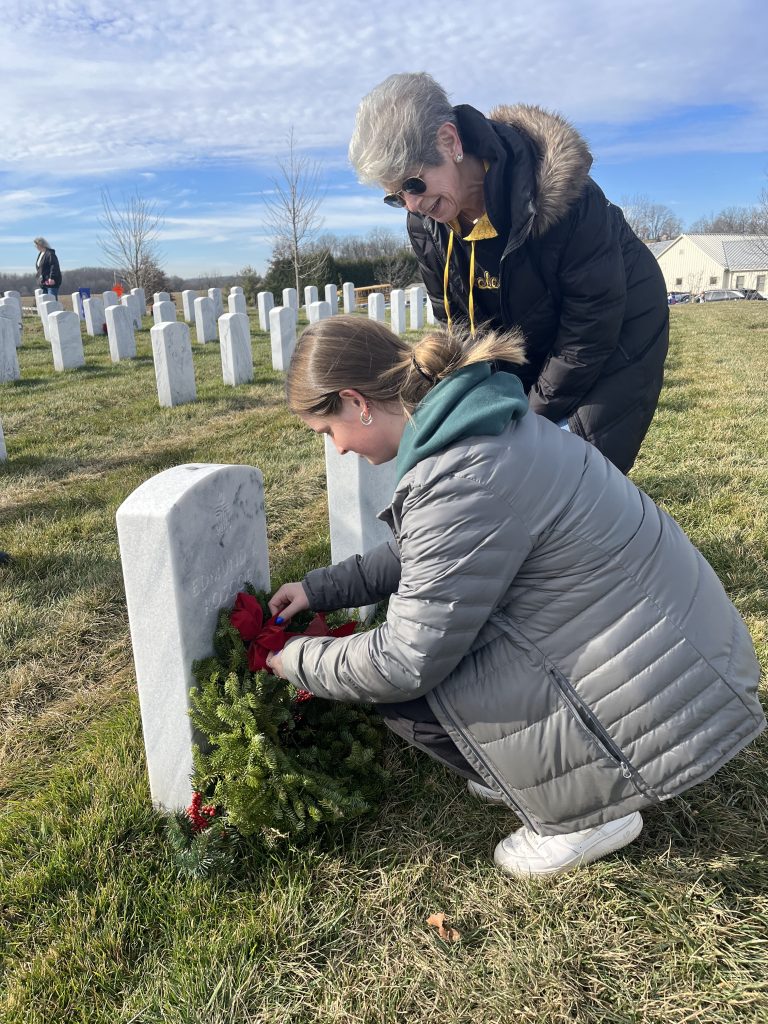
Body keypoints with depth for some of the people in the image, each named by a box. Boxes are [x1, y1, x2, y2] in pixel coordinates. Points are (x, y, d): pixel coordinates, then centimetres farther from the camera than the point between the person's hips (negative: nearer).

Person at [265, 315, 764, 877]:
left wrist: (300, 661, -2)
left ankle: (584, 816, 6)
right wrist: (320, 588, 17)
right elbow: (413, 556, 18)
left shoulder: (462, 480, -28)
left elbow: (405, 663, -20)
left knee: (399, 681, -9)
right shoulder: (476, 424, 2)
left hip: (665, 700, -9)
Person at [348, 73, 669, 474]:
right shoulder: (425, 224, -12)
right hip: (533, 353, 6)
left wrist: (536, 415, -20)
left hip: (616, 339, -5)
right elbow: (459, 322, -1)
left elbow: (594, 315, -25)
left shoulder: (557, 192, -31)